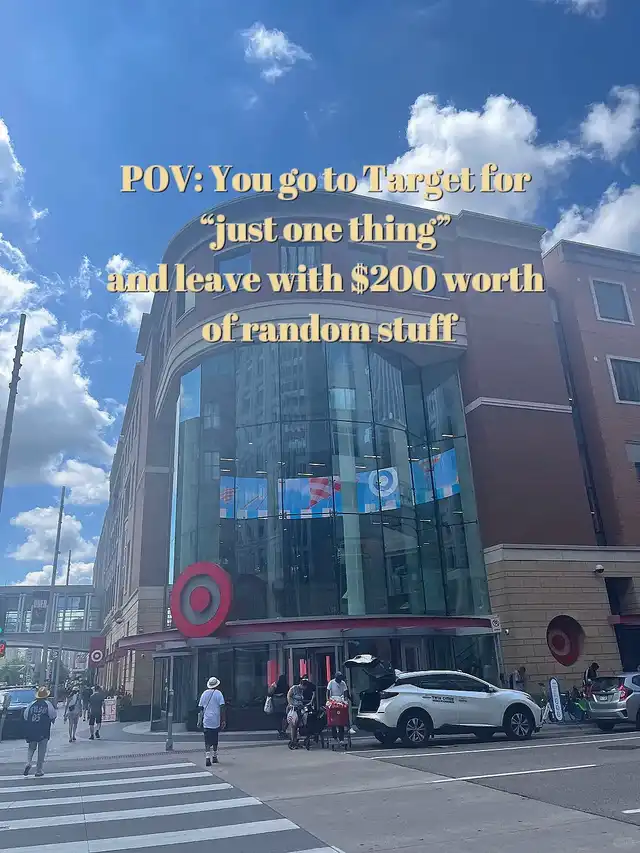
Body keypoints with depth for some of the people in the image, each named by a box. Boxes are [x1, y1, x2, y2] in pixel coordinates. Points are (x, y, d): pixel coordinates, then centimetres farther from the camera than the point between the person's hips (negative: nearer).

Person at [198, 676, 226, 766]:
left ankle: (207, 756, -18)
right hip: (216, 721, -1)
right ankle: (214, 757, 24)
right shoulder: (218, 693, -4)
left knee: (207, 741, 0)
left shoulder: (204, 693, 6)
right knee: (215, 740, 16)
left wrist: (201, 717, 19)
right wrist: (224, 720, -7)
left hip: (206, 721, 1)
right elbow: (222, 707, -10)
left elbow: (200, 707, 9)